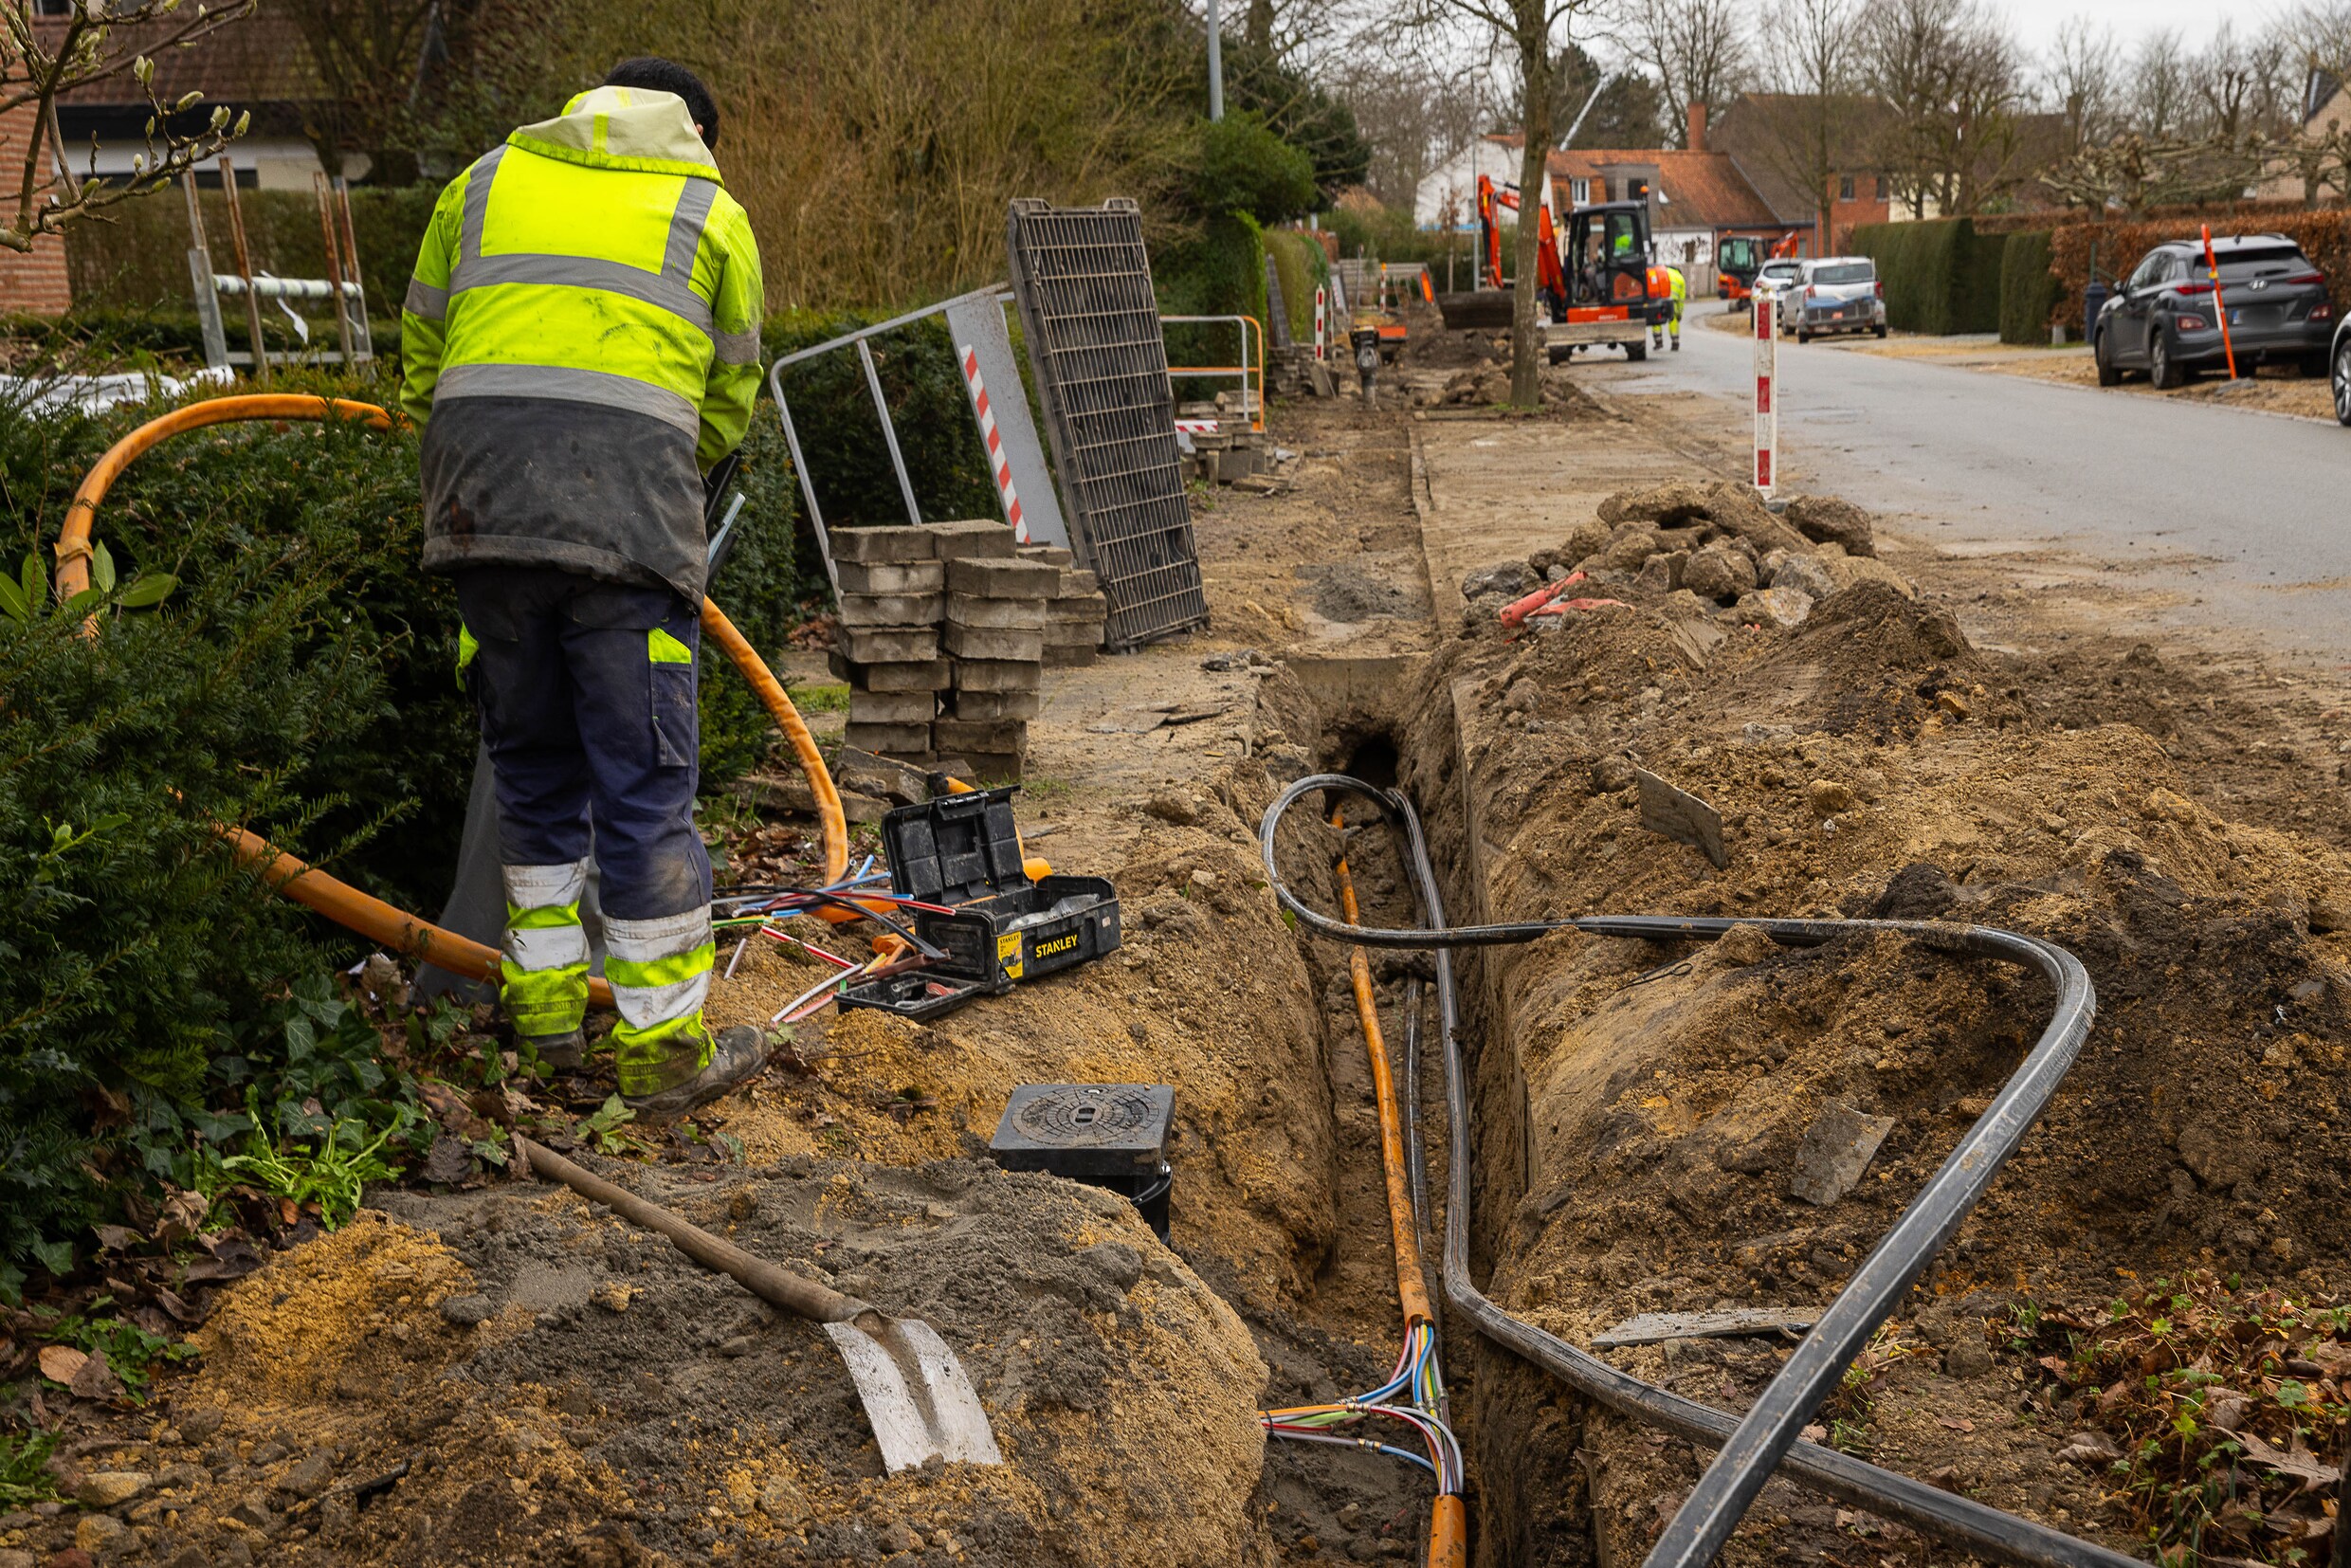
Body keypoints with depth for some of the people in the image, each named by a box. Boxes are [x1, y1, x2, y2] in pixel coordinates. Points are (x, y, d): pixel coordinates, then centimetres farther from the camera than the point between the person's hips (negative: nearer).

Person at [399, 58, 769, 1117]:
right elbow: (729, 401, 20)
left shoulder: (485, 181, 25)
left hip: (480, 502, 3)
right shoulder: (710, 212, 18)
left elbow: (421, 355, 26)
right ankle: (663, 1046, 6)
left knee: (530, 763, 17)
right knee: (646, 785, 1)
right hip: (629, 503, -3)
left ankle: (546, 1001, 25)